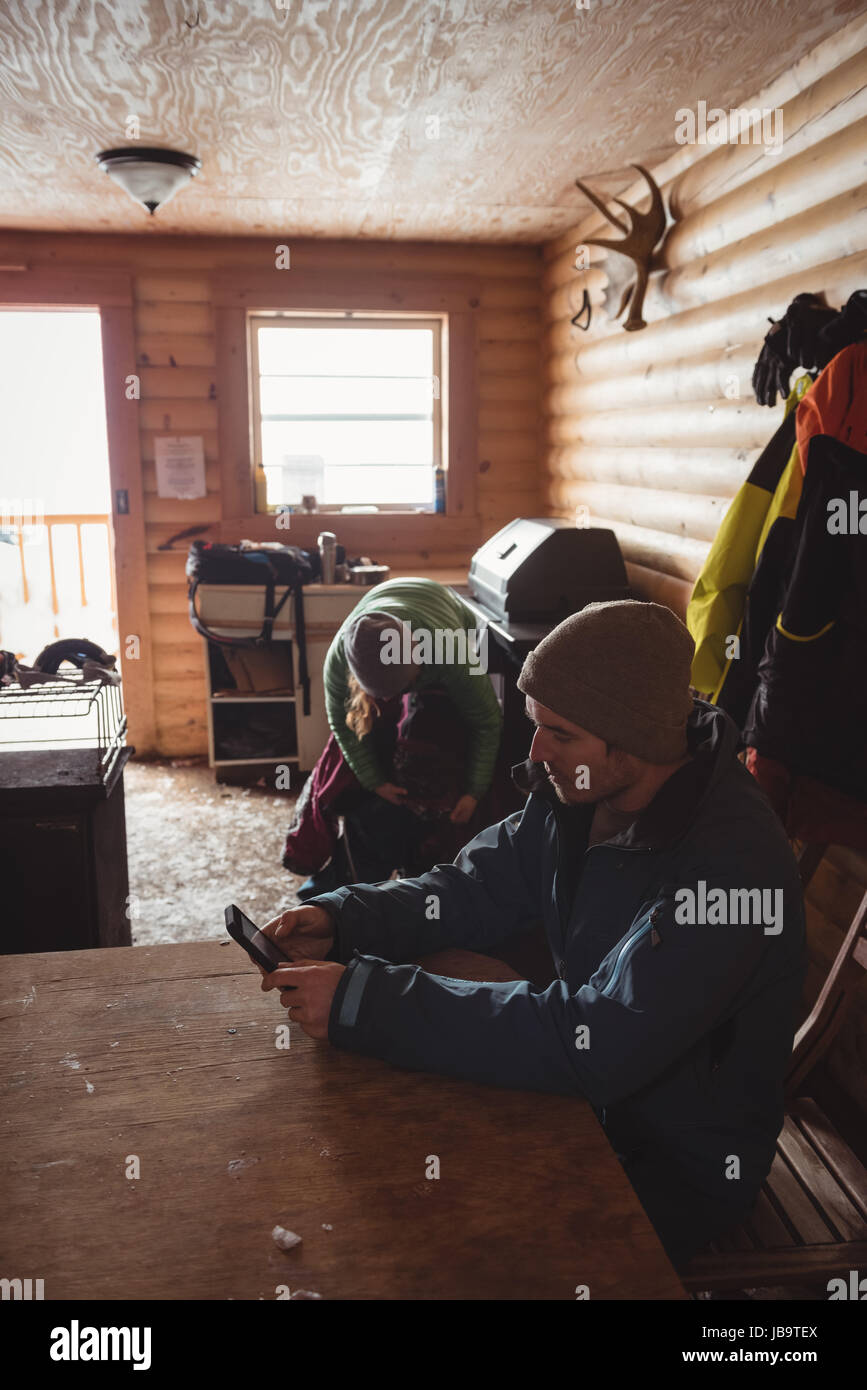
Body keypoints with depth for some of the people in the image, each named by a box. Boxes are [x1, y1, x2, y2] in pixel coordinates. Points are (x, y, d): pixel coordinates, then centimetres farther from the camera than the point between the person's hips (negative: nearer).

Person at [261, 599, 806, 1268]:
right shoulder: (579, 792, -8)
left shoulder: (732, 864, -33)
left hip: (678, 1175, -7)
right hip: (591, 1087, 7)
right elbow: (476, 888, 2)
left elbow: (593, 1047, -36)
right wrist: (340, 920, -16)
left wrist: (363, 1001, -36)